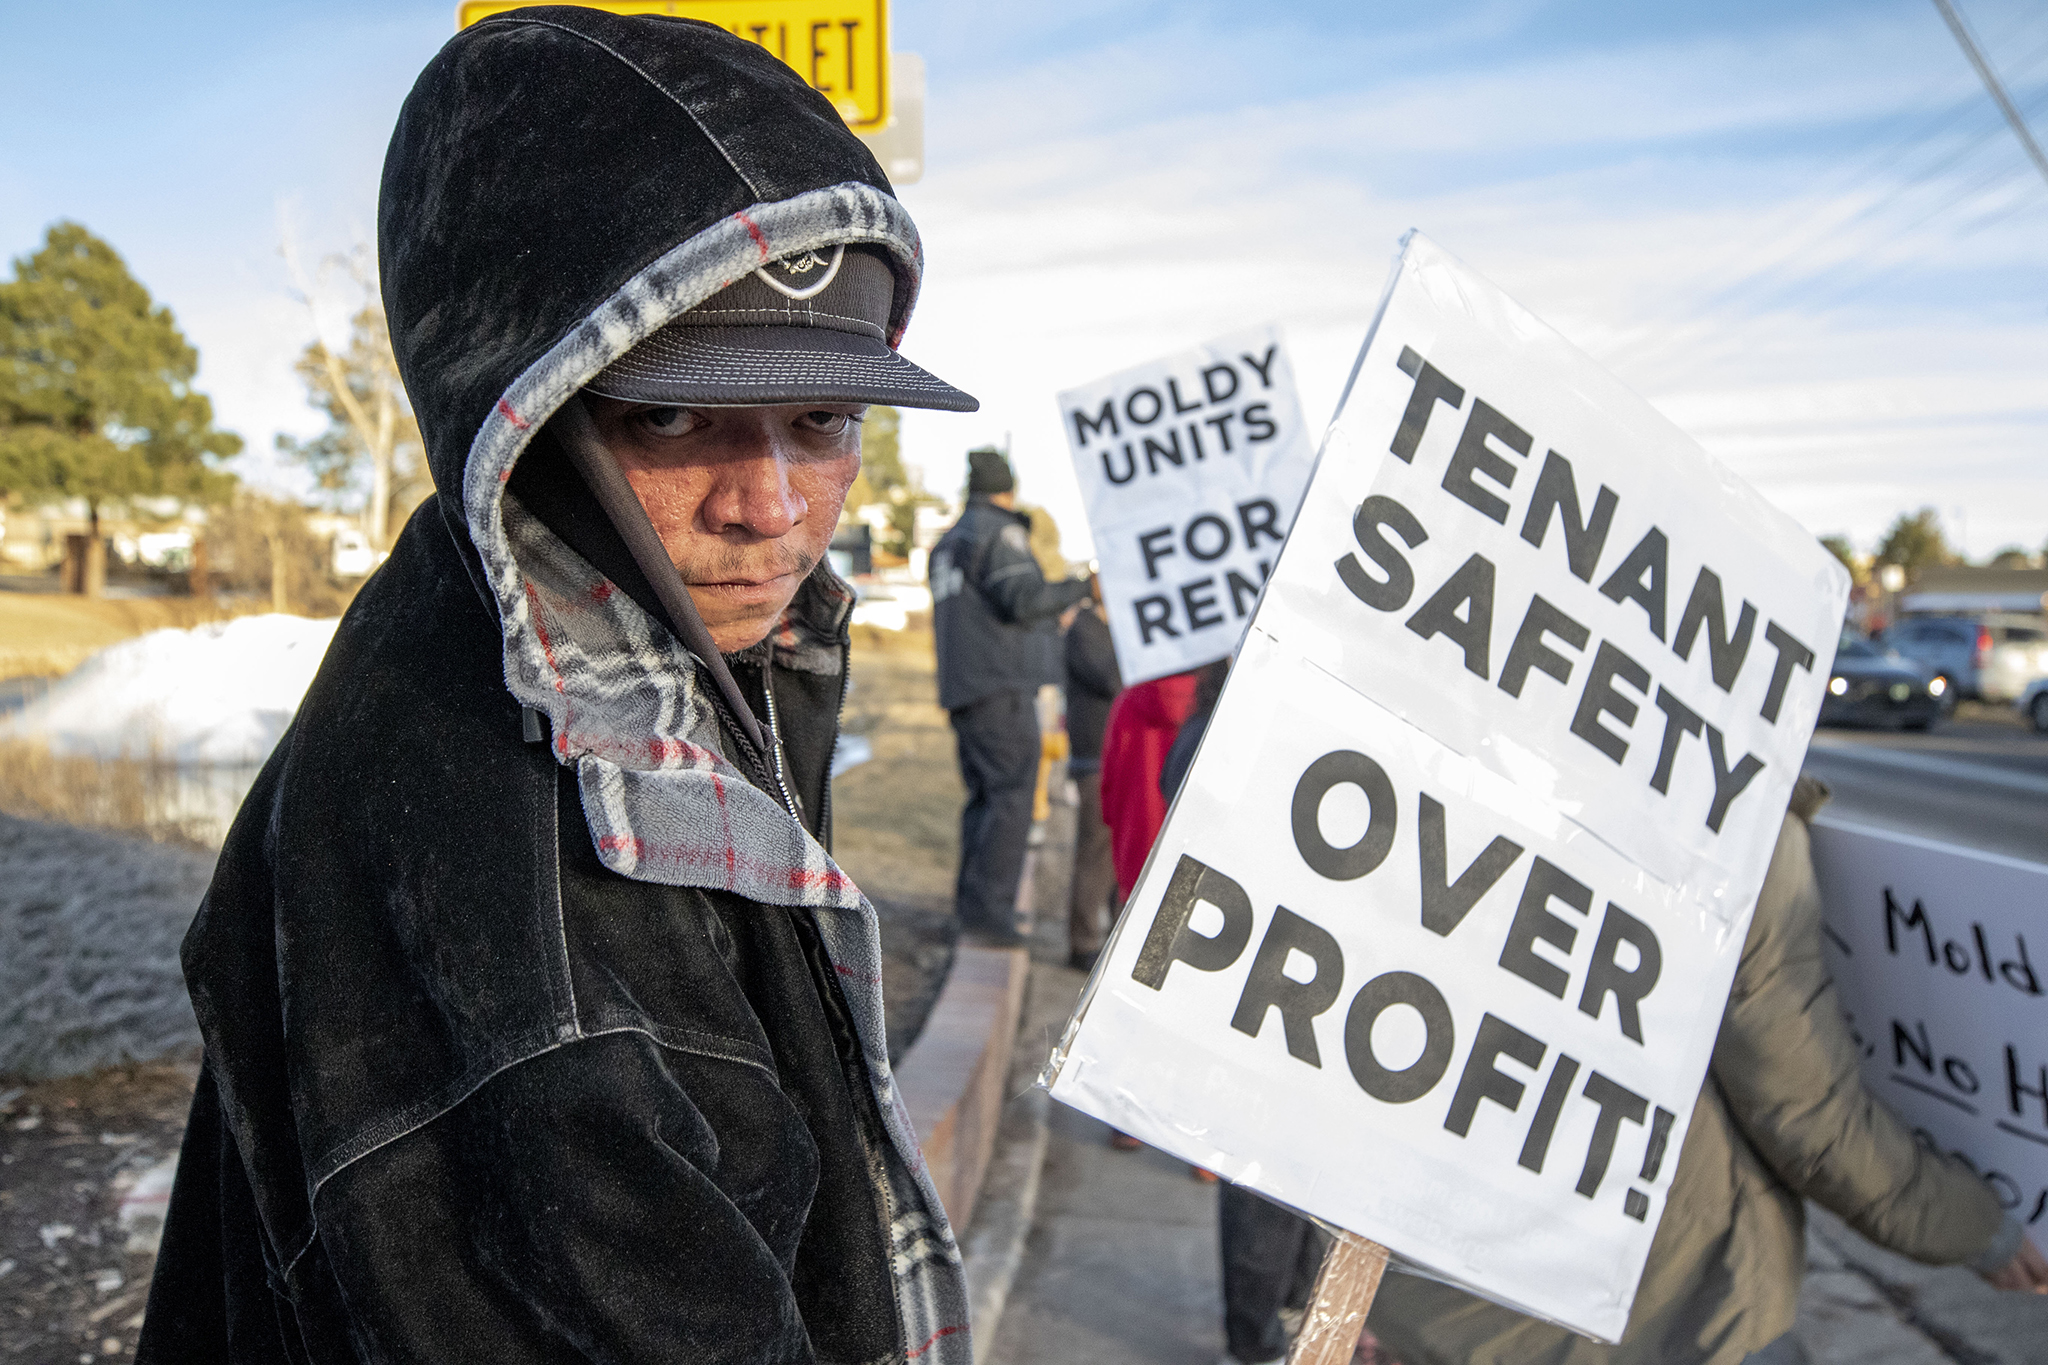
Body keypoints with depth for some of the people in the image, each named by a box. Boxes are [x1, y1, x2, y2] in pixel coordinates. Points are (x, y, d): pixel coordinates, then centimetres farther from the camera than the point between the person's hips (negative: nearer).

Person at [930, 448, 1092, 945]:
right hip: (1000, 687, -9)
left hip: (962, 690, 9)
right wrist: (1079, 588, -5)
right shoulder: (999, 532, -8)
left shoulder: (948, 543, 20)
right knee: (1013, 797, -9)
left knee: (985, 796, 12)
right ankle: (989, 909, -13)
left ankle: (972, 904, 12)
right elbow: (1025, 599, -20)